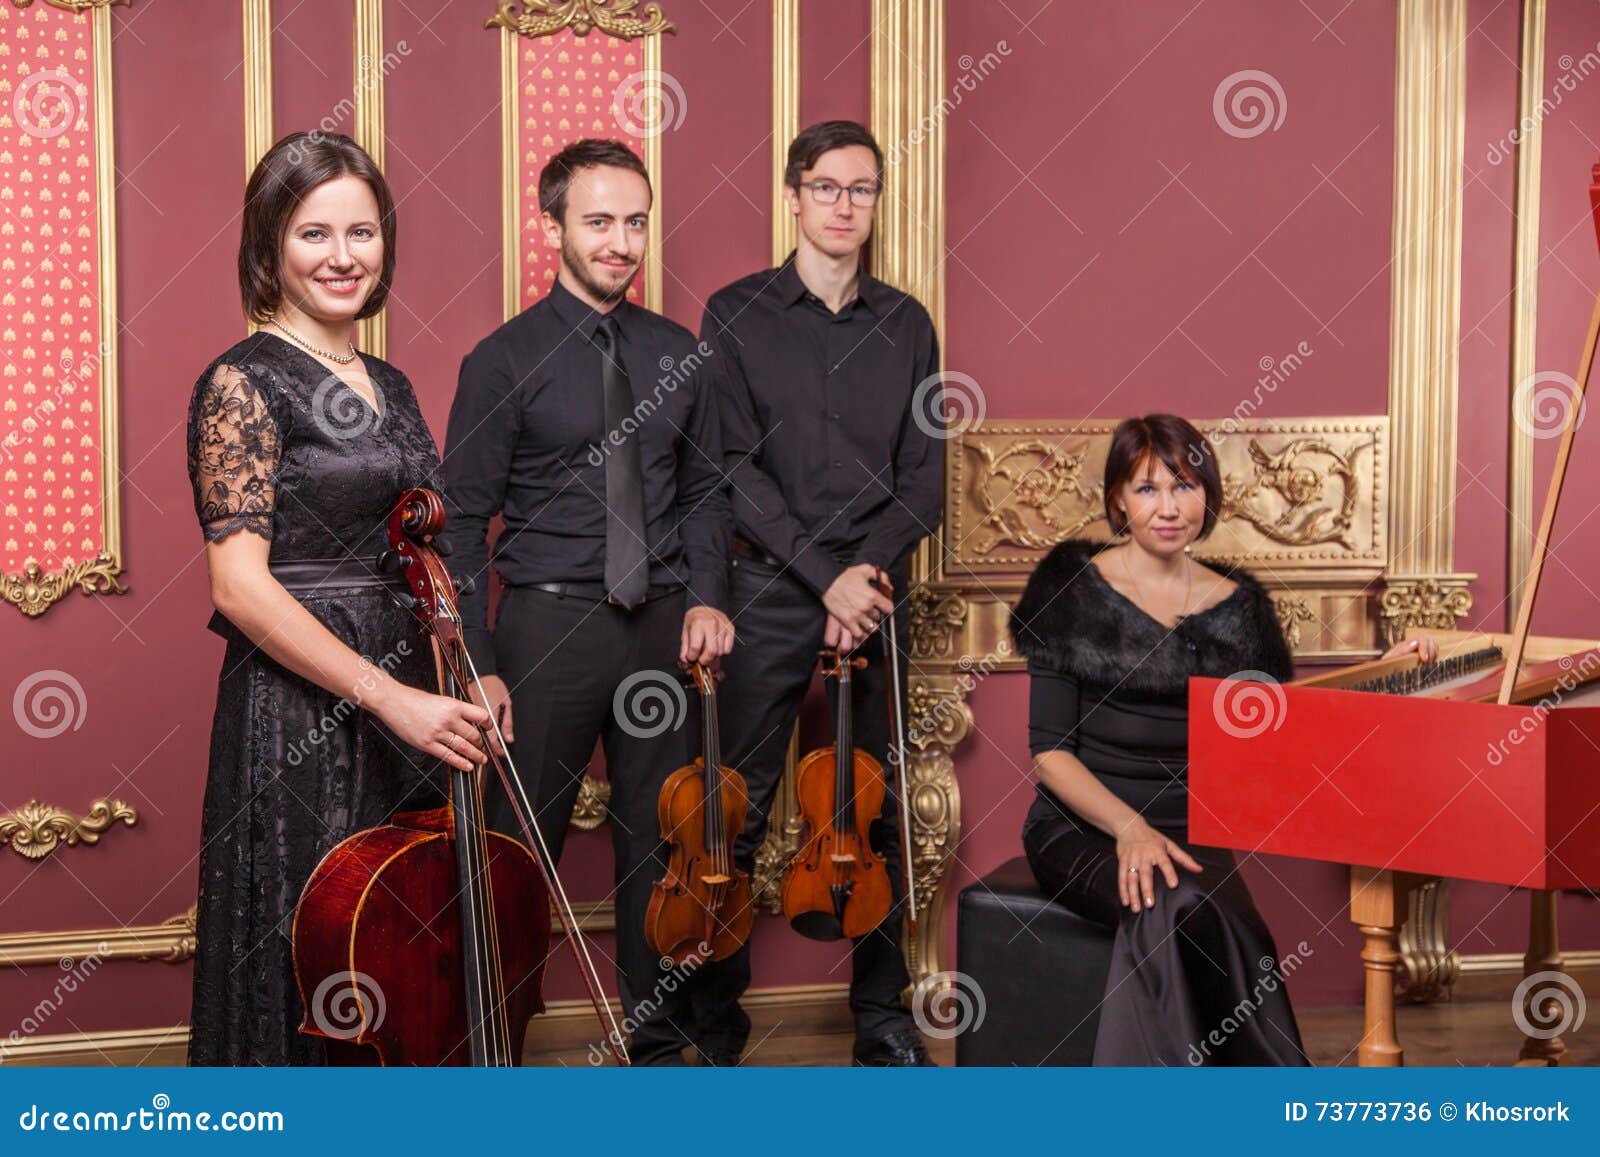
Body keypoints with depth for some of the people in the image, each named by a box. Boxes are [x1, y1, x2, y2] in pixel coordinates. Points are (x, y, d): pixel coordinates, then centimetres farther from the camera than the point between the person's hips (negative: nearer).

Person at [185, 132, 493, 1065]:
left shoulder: (389, 385, 13)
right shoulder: (244, 382, -9)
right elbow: (241, 585, -17)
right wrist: (388, 695, -21)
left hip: (411, 702, 7)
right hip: (298, 715, -7)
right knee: (303, 958, 2)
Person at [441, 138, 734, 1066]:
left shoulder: (677, 353, 8)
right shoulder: (506, 361, -4)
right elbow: (464, 523, -5)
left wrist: (707, 596, -1)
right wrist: (477, 665, -11)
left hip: (660, 626, 4)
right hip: (548, 626, -4)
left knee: (659, 840, 12)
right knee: (523, 845, 4)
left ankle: (659, 1040, 27)